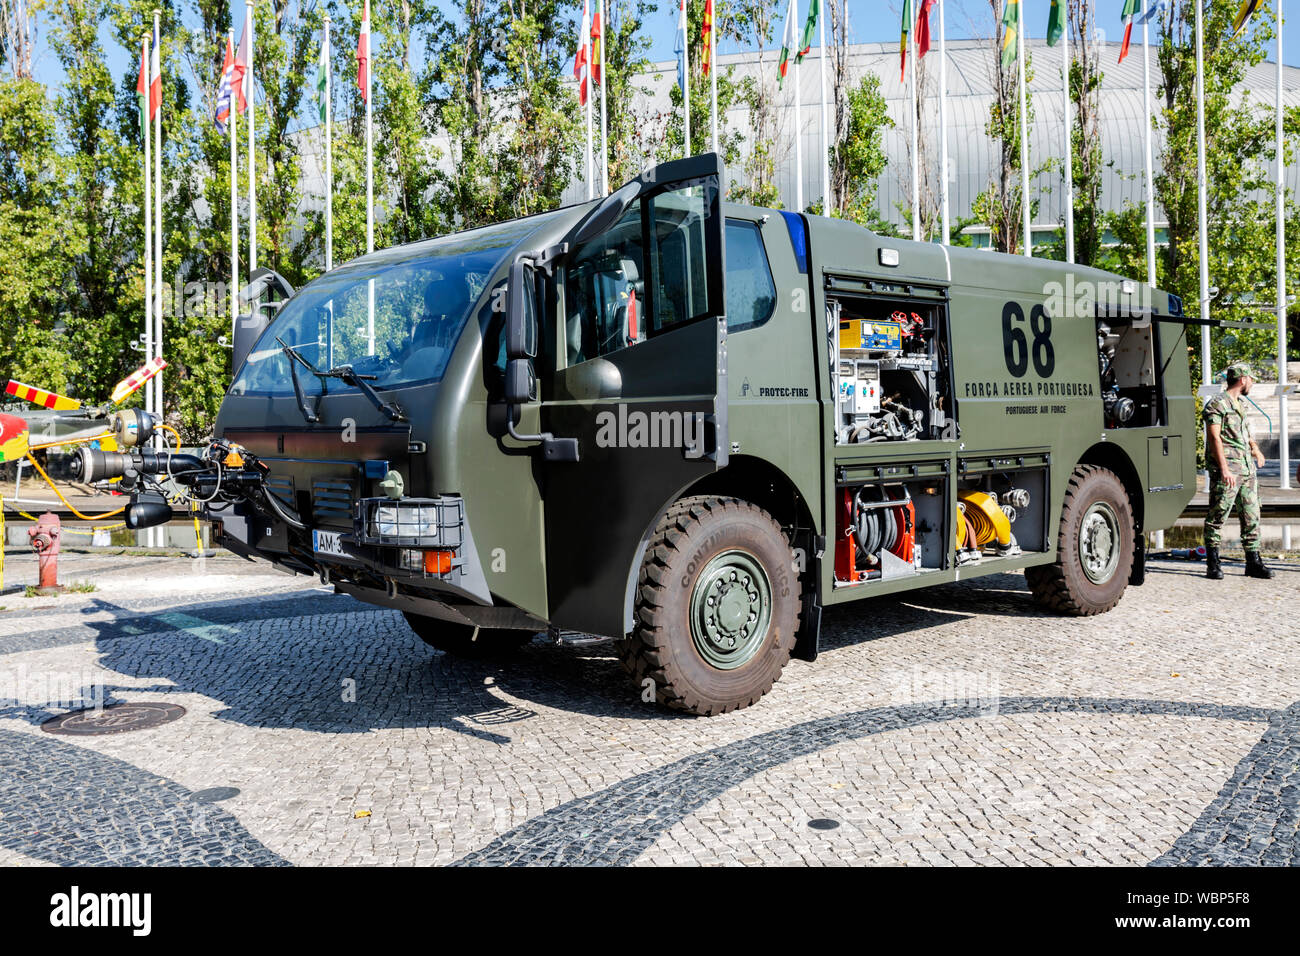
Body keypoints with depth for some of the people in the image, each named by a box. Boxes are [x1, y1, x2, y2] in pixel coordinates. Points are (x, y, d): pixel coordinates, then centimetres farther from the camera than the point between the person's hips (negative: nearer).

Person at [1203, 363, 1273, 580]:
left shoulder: (1241, 404, 20)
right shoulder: (1217, 404, -7)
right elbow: (1214, 437, -16)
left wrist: (1255, 448, 13)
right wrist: (1224, 469, -23)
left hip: (1247, 468, 9)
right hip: (1227, 468, -9)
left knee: (1252, 517, 8)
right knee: (1218, 516, -5)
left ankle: (1253, 562, 14)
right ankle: (1213, 564, 0)